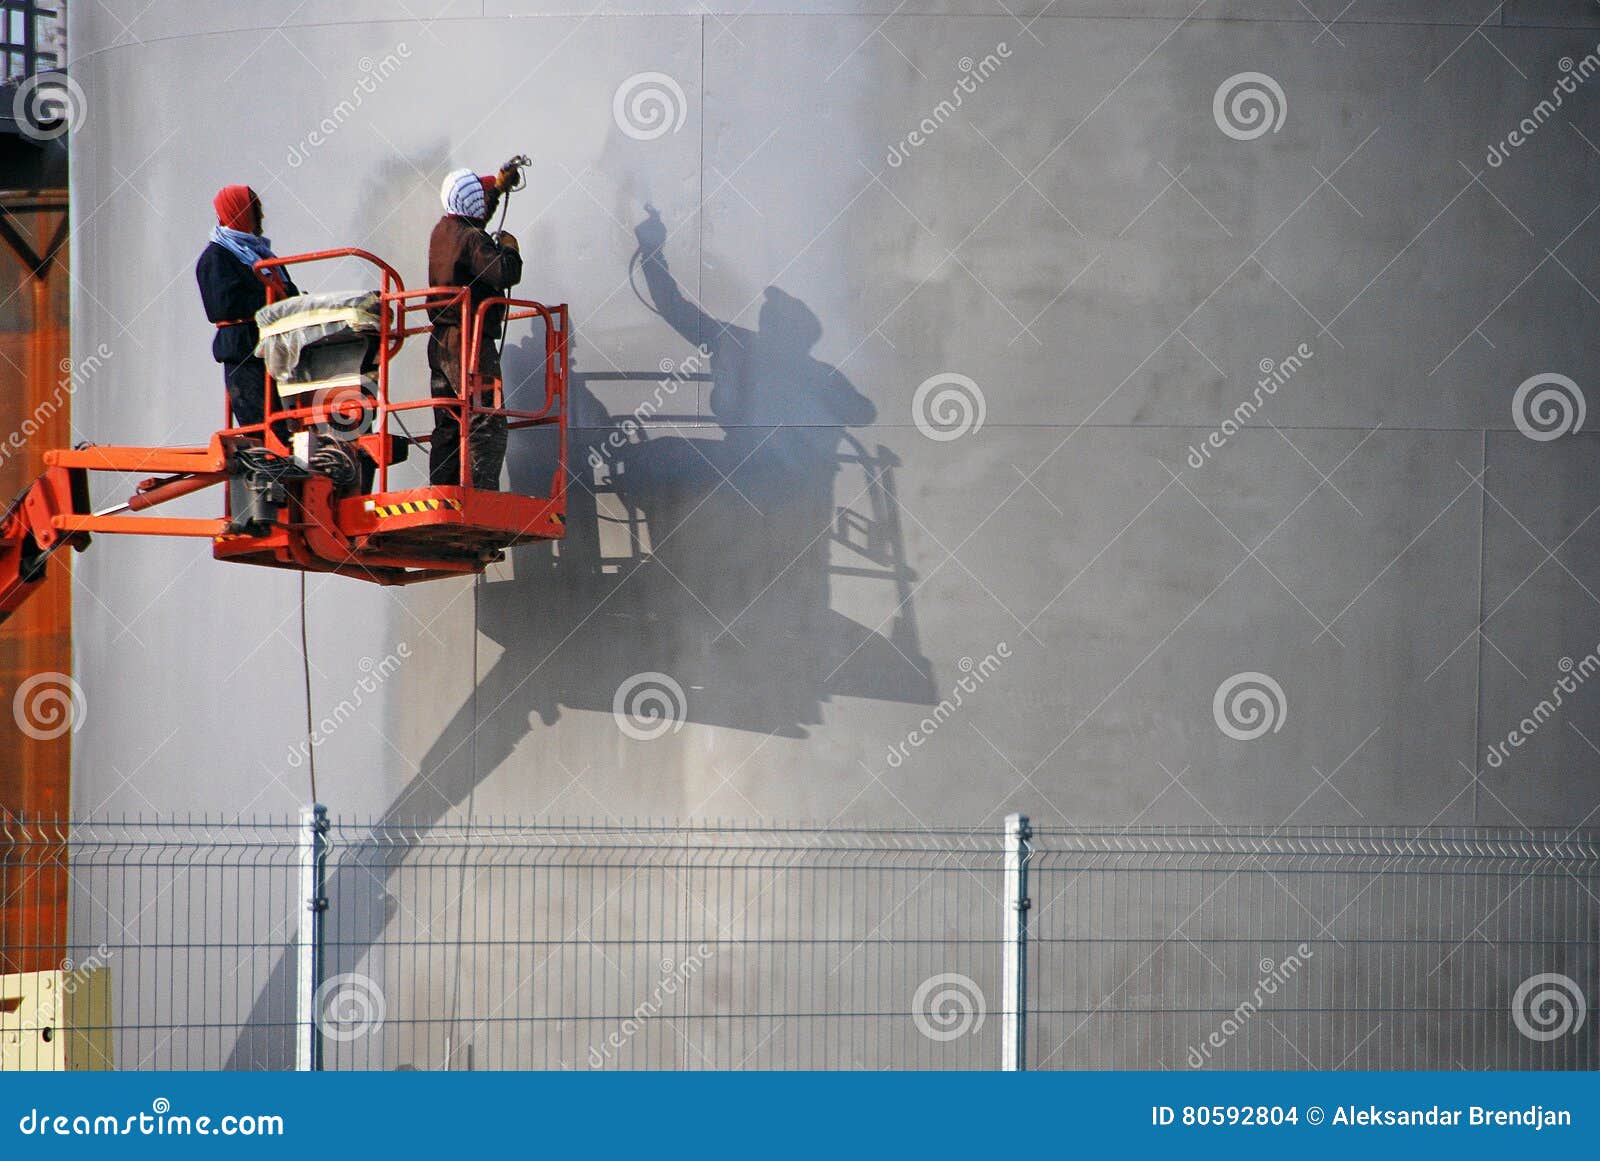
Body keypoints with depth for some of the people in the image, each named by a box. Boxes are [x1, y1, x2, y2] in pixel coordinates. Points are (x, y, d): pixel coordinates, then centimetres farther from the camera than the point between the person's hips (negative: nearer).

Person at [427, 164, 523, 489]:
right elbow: (506, 275, -25)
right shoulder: (472, 239, -14)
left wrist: (498, 184, 40)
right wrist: (508, 247, -5)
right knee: (487, 426, -12)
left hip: (440, 343, 9)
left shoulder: (442, 231, 13)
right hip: (470, 343, -9)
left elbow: (474, 215, 35)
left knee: (447, 428, 12)